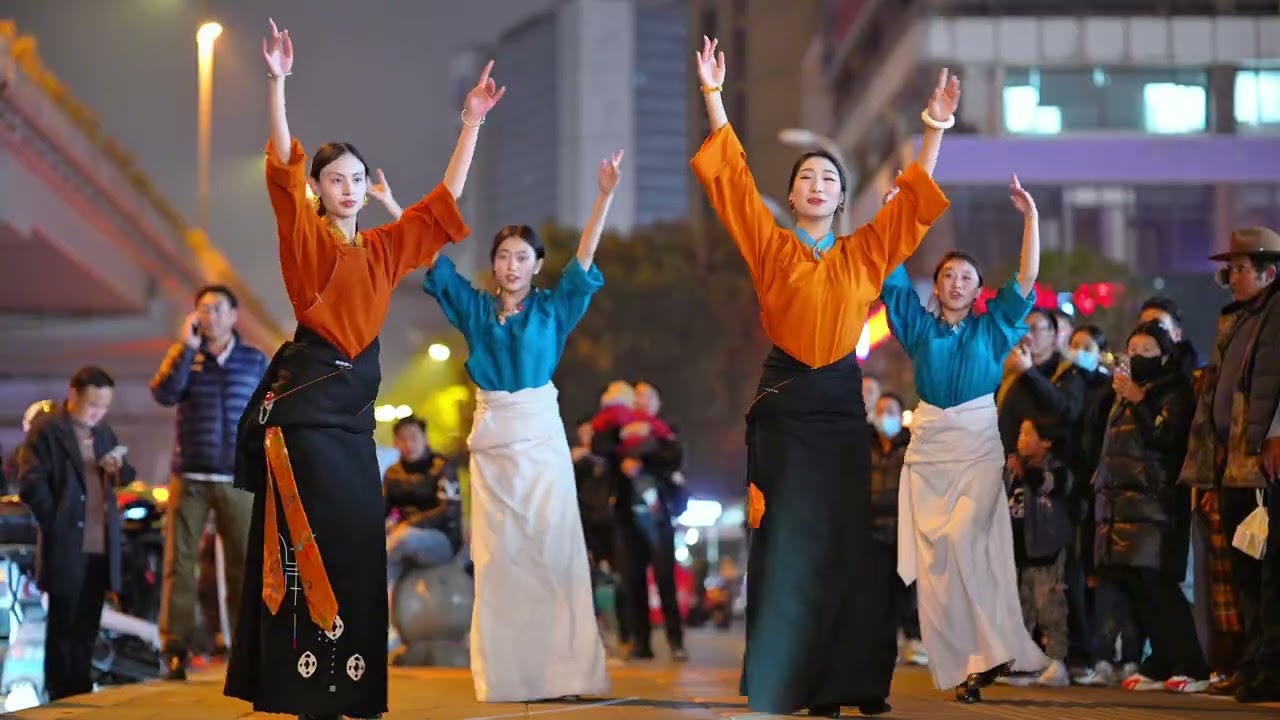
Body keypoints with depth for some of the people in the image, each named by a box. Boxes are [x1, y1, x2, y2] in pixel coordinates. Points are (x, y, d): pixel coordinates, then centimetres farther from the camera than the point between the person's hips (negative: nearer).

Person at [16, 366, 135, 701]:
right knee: (63, 626, 0)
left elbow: (124, 477, 19)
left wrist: (119, 469, -4)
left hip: (101, 546, 6)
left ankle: (83, 694, 16)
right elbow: (31, 484, -10)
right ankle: (61, 697, 5)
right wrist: (55, 526, -12)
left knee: (87, 627, 11)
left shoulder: (103, 431, 16)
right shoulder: (46, 429, -4)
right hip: (66, 546, -6)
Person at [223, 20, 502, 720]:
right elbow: (283, 169, -11)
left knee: (359, 539, 5)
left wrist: (471, 124, 10)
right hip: (305, 397, -5)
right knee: (311, 539, -6)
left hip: (356, 403, 5)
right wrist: (276, 84, -22)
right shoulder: (305, 236, 0)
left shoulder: (385, 247, 13)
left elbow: (443, 203, 15)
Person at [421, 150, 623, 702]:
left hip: (541, 434, -2)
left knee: (552, 547, -7)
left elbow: (585, 257, -7)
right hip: (491, 437, 2)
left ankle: (566, 669, -7)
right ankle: (503, 674, 4)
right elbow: (431, 258, 8)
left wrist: (605, 196, -17)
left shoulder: (551, 308, 3)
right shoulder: (474, 308, 9)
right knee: (497, 553, 1)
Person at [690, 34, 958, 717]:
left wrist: (934, 130, -1)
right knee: (785, 545, -3)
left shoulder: (865, 252, 10)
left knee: (847, 543, 1)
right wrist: (713, 95, -4)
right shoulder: (771, 247, 4)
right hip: (784, 404, -2)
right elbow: (732, 177, 0)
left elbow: (912, 198, 8)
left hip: (842, 403, 2)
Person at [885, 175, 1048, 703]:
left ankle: (993, 649, -15)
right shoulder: (920, 327, 11)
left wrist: (1031, 218, -10)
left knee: (963, 539, -22)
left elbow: (1027, 279, -1)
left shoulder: (990, 329, 8)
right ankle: (960, 666, -1)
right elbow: (891, 274, 3)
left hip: (979, 447, -2)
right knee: (934, 558, -5)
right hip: (929, 446, 2)